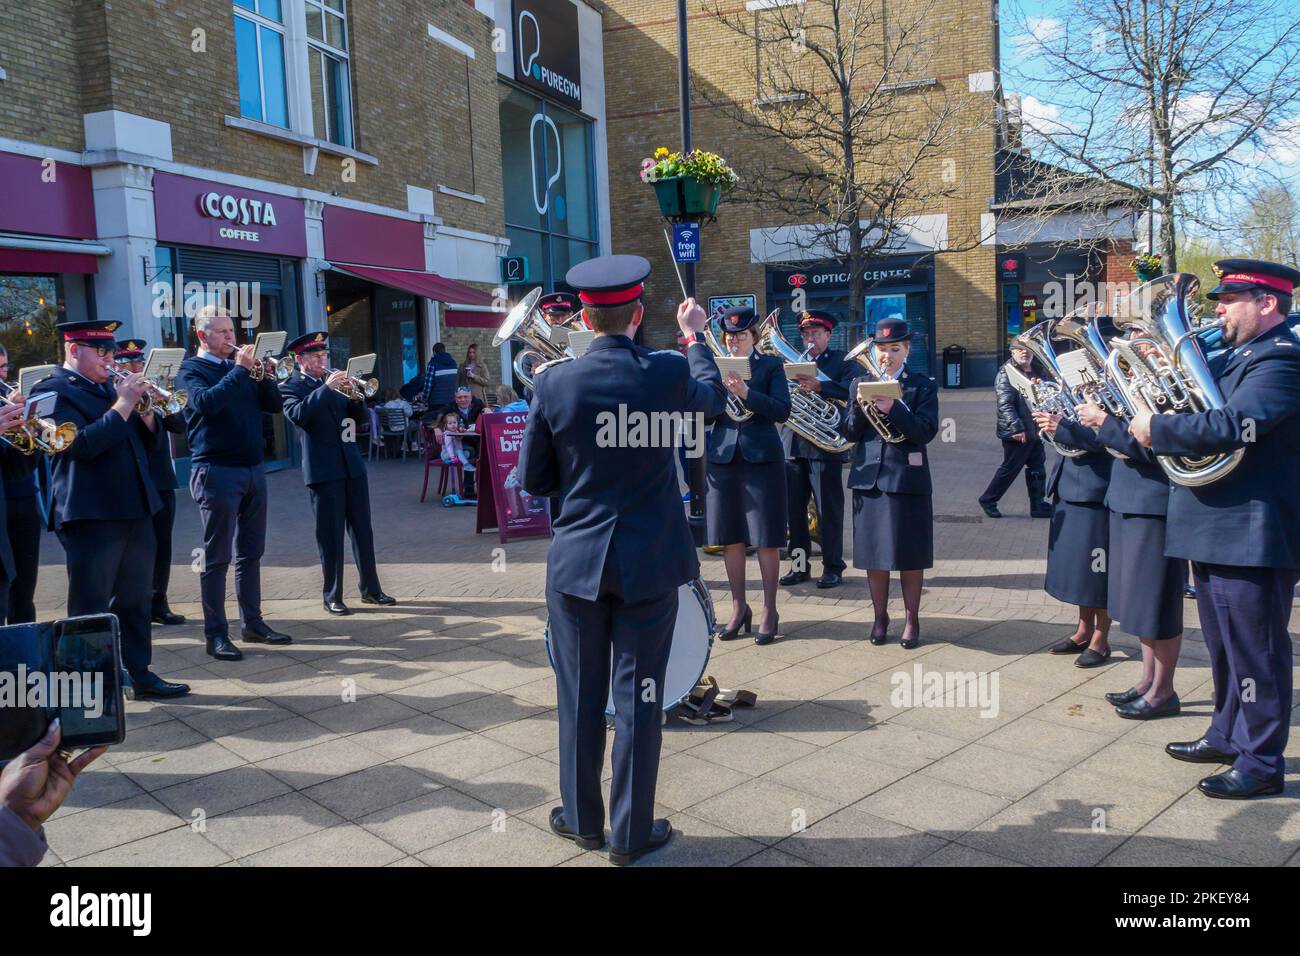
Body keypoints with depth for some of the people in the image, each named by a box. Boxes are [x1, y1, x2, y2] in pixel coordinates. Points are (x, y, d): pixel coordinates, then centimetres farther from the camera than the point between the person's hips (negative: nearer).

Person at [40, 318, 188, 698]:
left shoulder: (109, 387, 17)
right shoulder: (54, 390, -7)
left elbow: (145, 441, 16)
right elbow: (82, 444, -21)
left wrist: (145, 410, -2)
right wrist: (122, 404, -18)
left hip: (135, 510, 8)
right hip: (91, 515, -8)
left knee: (136, 602, 14)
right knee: (91, 610, 1)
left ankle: (140, 675, 23)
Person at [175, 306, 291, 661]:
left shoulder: (239, 366, 15)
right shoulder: (192, 370, -2)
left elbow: (275, 405, 10)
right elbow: (207, 402, -23)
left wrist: (265, 375, -7)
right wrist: (239, 369, -19)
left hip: (253, 469, 6)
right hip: (217, 471, -6)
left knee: (250, 553, 12)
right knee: (217, 557, -2)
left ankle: (252, 622, 21)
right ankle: (215, 634, 4)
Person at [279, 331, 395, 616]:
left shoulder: (334, 381, 16)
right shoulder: (290, 387, 0)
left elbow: (359, 414, 13)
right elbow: (297, 414, -20)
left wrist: (355, 396, -7)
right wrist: (325, 388, -24)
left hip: (352, 465, 5)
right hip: (323, 470, -5)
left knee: (362, 529, 9)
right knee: (330, 534, -1)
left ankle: (370, 588, 18)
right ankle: (333, 596, 7)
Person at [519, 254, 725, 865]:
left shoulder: (553, 384, -7)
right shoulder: (667, 373, -9)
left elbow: (534, 479, 1)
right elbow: (714, 399, 15)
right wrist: (695, 337, 29)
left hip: (577, 559, 1)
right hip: (649, 562, -1)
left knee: (579, 695, 14)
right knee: (639, 697, 8)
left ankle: (582, 818, 29)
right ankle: (631, 832, 19)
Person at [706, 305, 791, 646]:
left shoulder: (771, 366, 2)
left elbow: (782, 411, -9)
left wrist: (746, 392, -21)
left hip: (762, 458, -3)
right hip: (723, 457, 3)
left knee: (766, 538, 1)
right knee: (730, 538, 7)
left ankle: (769, 610, 11)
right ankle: (739, 607, 20)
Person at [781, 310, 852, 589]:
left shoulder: (841, 361, 3)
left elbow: (848, 393, -14)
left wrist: (820, 387, -27)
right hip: (792, 446, 5)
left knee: (829, 511, 0)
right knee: (793, 510, 9)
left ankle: (833, 567, 11)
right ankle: (799, 565, 21)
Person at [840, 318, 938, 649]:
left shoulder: (922, 386, 1)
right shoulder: (860, 384, 9)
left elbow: (926, 432, -12)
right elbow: (849, 433, 3)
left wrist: (892, 409, -23)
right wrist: (859, 406, -14)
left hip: (907, 479, -2)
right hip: (869, 478, 3)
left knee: (909, 555, 4)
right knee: (874, 554, 8)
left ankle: (912, 619, 16)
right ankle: (880, 617, 22)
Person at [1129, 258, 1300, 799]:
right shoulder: (1234, 357, 15)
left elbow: (1230, 426, -30)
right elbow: (1201, 404, 18)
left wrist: (1155, 429, -19)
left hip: (1252, 535, -10)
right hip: (1216, 530, 10)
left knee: (1255, 653, 1)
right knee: (1226, 649, 21)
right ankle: (1228, 736, 36)